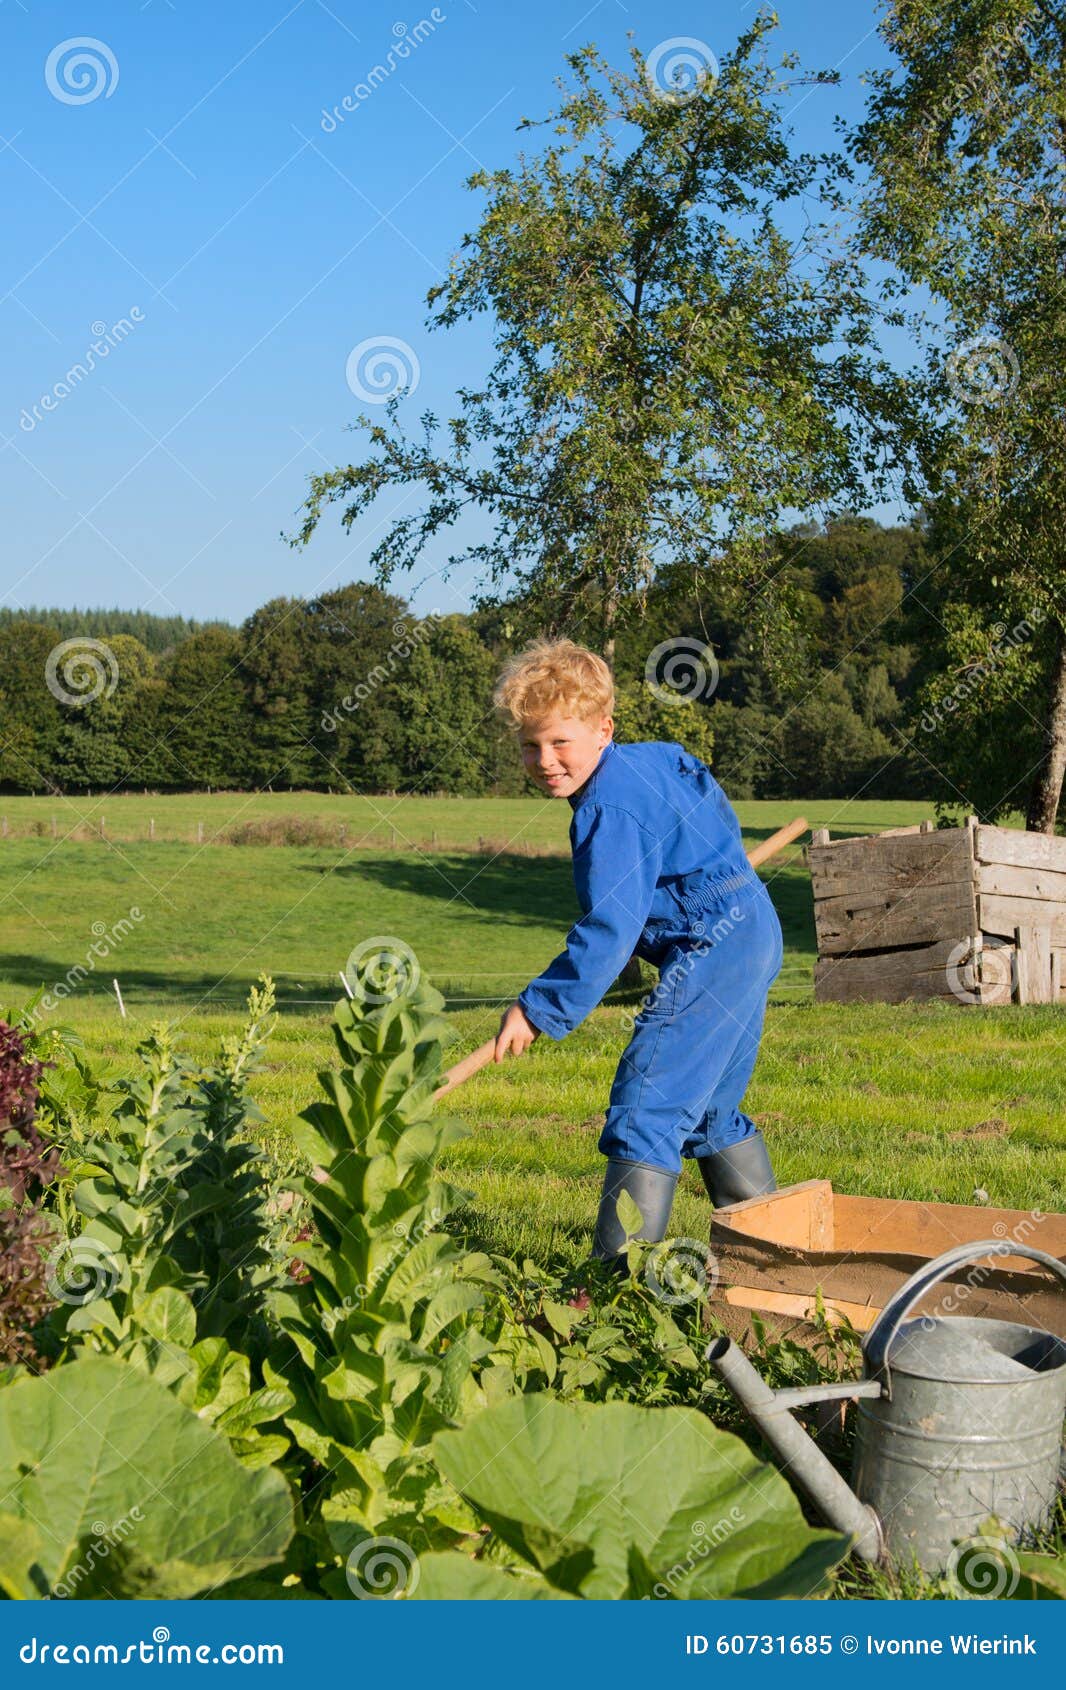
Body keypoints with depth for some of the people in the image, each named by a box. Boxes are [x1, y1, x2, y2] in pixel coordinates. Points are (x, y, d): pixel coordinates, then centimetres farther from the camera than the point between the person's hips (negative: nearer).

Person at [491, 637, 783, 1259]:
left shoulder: (611, 811, -18)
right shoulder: (656, 755, 11)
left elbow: (609, 930, -24)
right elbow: (718, 812, 27)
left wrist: (538, 1009, -20)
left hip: (711, 949, -11)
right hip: (753, 933, 11)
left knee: (644, 1115, -14)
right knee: (710, 1112, 22)